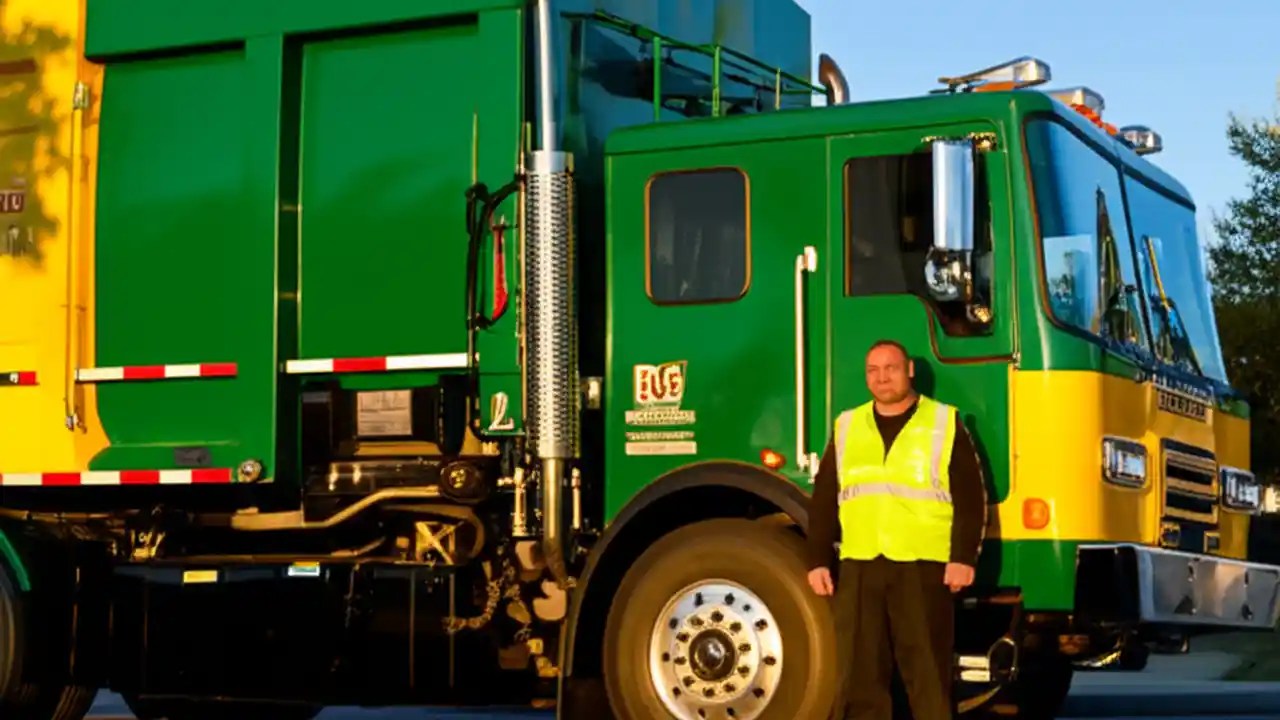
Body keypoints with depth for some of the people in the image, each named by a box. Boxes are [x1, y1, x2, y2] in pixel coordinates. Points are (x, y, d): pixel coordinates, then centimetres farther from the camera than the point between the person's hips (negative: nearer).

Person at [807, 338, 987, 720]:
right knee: (859, 673, 3)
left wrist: (964, 557, -9)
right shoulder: (846, 427, 15)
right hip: (858, 567, 3)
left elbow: (970, 498, 0)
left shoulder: (945, 424, 5)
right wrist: (819, 560, 8)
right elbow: (824, 501, 15)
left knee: (928, 673, -1)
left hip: (923, 567, -3)